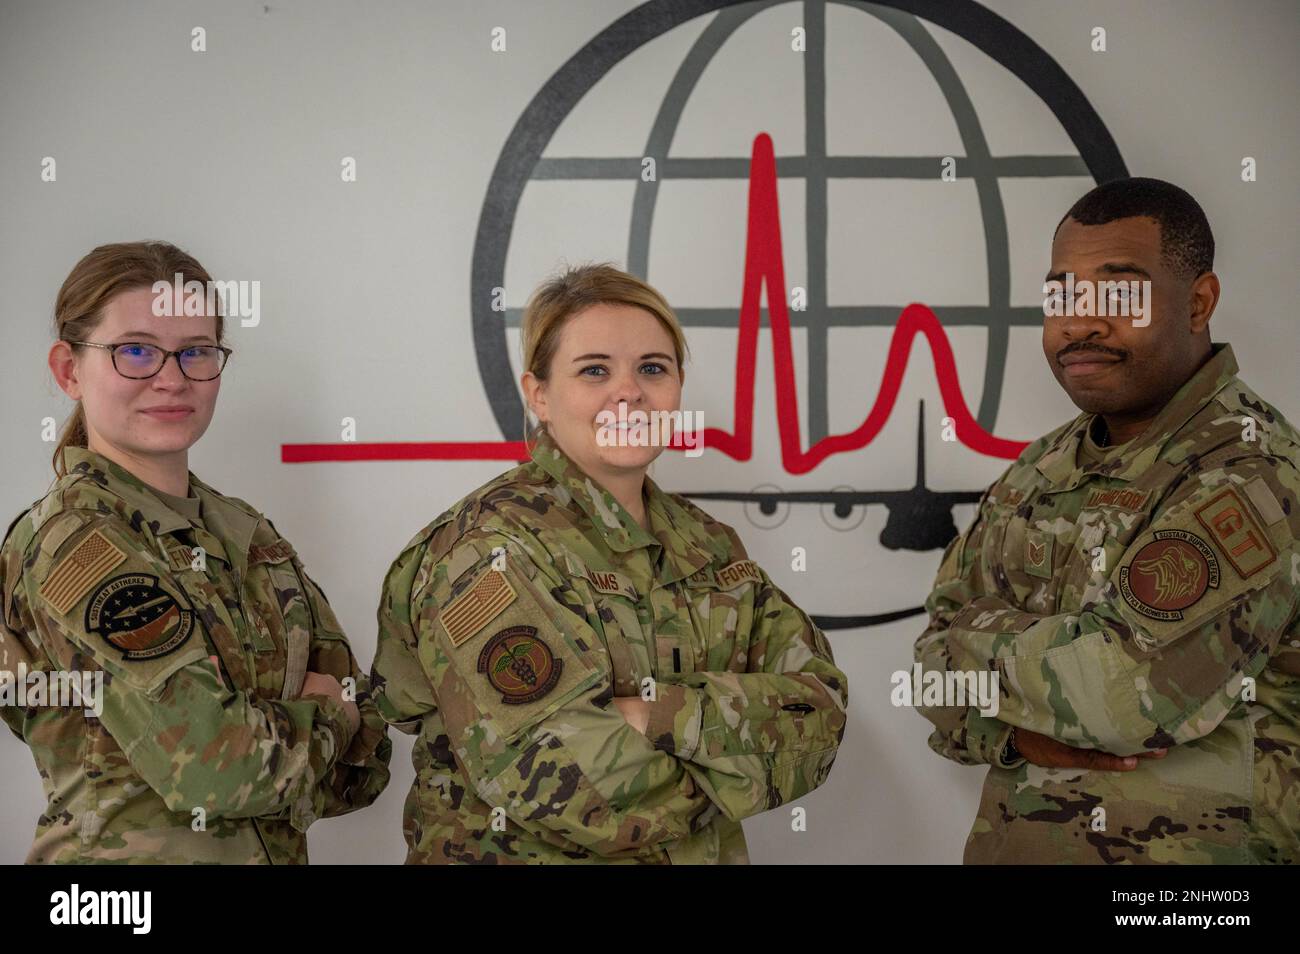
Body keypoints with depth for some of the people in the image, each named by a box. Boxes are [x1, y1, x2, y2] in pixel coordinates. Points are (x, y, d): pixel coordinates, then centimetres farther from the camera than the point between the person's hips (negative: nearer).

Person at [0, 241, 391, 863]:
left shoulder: (247, 533, 3)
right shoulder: (75, 541, -18)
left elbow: (362, 764, 0)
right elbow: (213, 769, -25)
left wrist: (262, 718, -15)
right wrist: (324, 715, -9)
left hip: (279, 850, 7)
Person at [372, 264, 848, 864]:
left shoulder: (705, 544, 2)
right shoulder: (488, 548, -18)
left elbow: (816, 704, -9)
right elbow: (563, 785, -27)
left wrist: (668, 718, -24)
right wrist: (743, 750, -16)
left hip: (710, 853, 6)